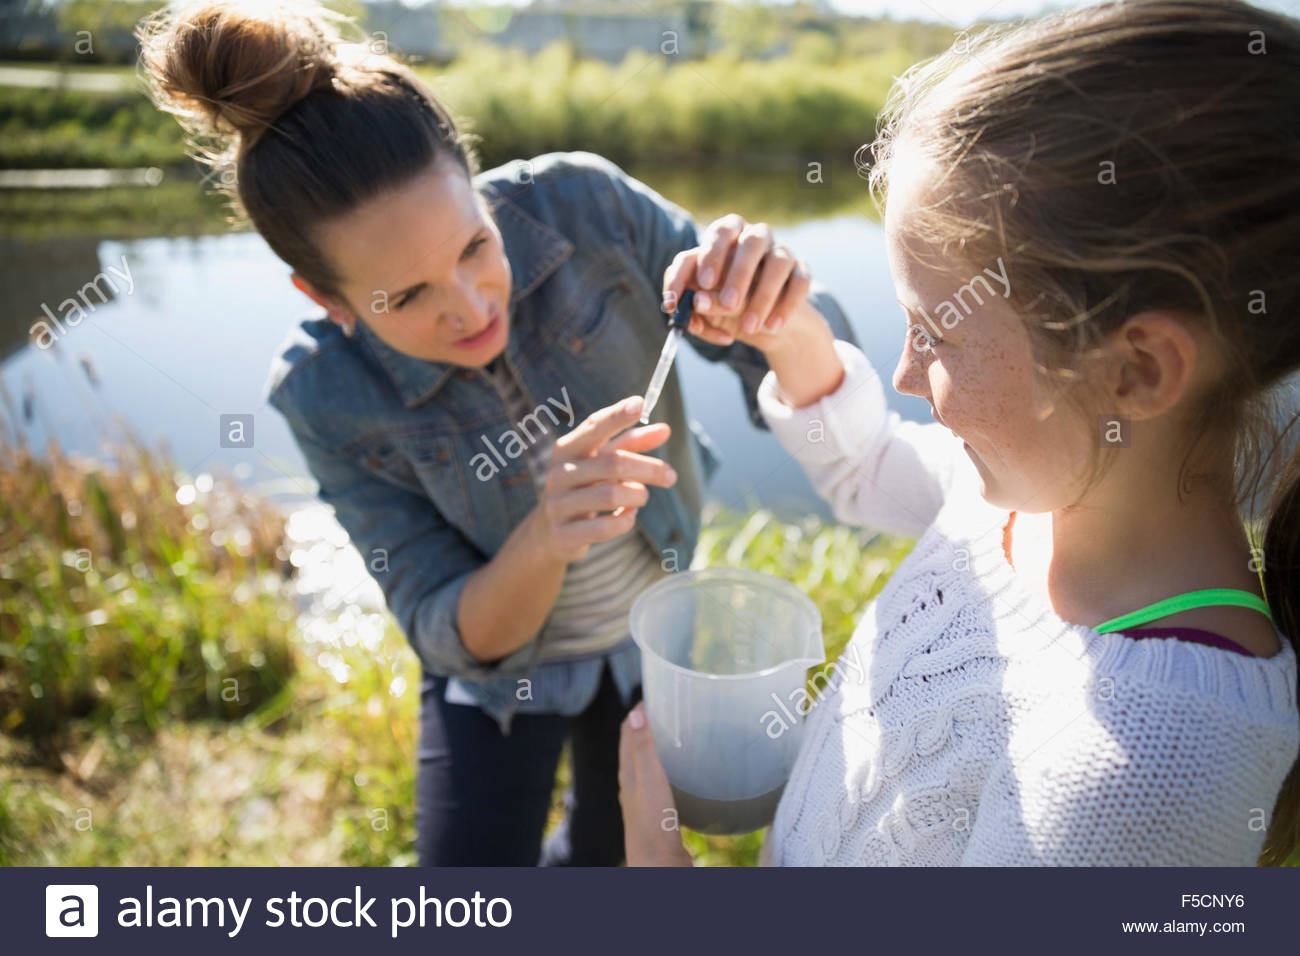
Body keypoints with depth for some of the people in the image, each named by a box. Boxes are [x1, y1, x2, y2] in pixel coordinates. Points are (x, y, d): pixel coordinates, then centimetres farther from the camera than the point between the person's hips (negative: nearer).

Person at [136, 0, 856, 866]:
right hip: (501, 663, -2)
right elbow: (454, 634, -22)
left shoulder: (584, 207, -28)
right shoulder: (329, 397, -27)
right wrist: (544, 539, -44)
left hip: (654, 626, 2)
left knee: (614, 850, 26)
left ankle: (572, 847, 62)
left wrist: (787, 316, -47)